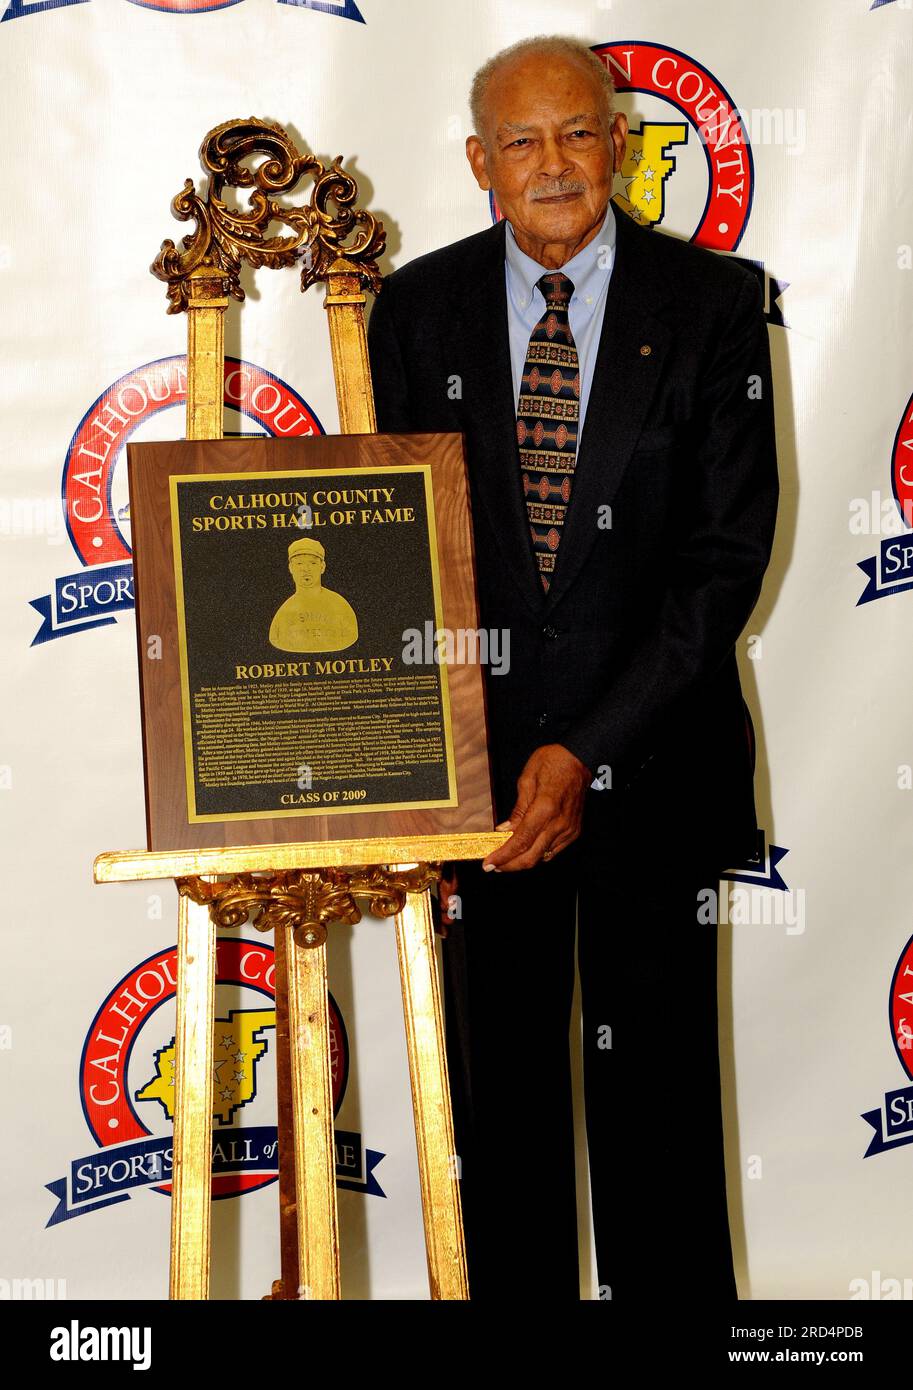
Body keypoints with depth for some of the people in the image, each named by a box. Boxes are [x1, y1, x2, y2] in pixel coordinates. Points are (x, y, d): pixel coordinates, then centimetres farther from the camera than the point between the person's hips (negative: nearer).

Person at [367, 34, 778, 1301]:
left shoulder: (712, 303, -3)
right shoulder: (418, 308, 3)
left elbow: (729, 551, -8)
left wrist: (590, 750, -14)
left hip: (652, 758, -1)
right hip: (478, 755, 2)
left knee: (658, 1079, 8)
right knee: (498, 1077, 11)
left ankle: (669, 1288, 26)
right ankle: (513, 1287, 28)